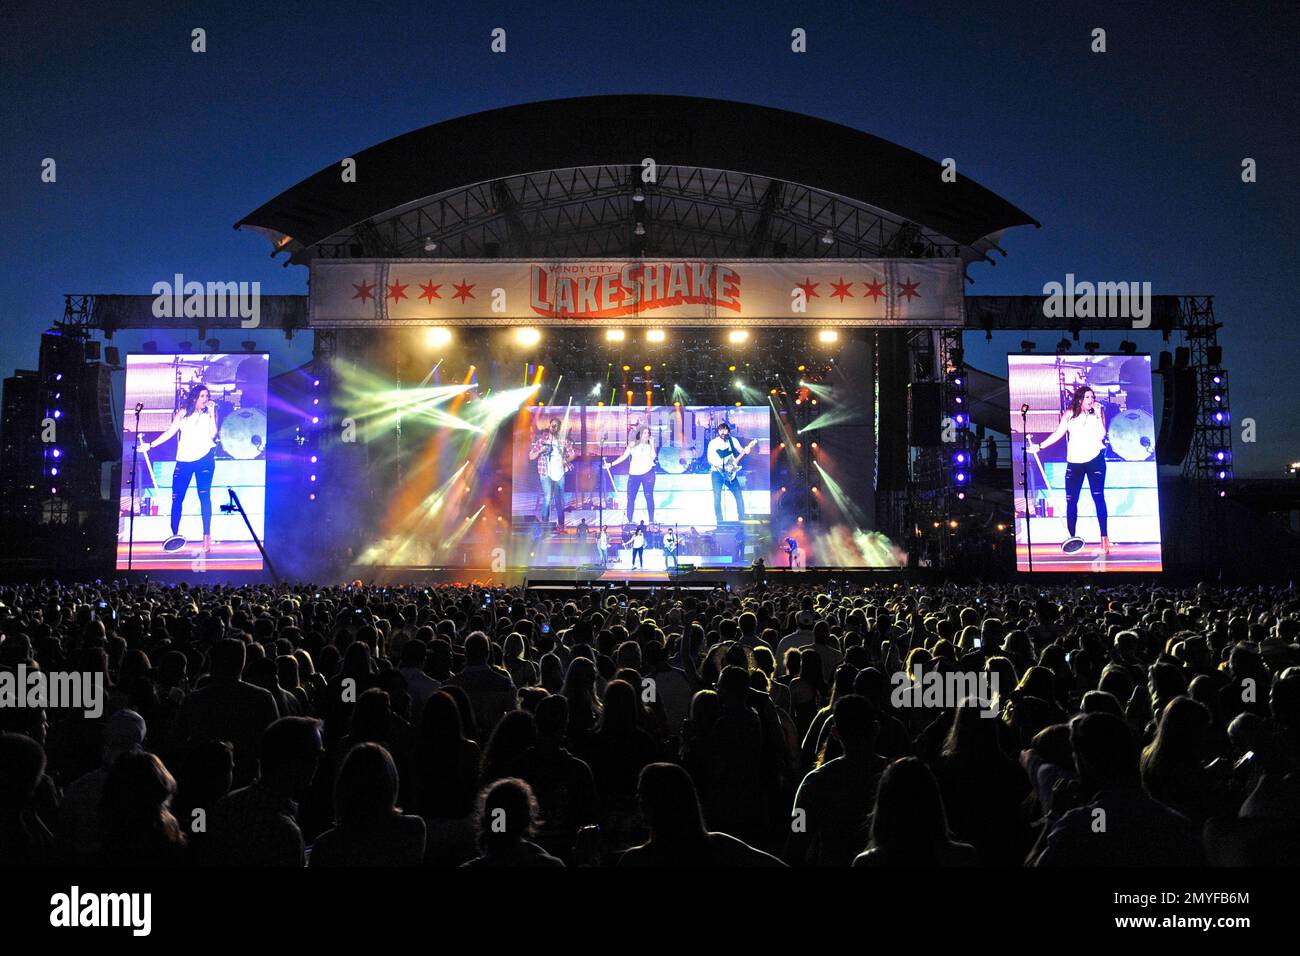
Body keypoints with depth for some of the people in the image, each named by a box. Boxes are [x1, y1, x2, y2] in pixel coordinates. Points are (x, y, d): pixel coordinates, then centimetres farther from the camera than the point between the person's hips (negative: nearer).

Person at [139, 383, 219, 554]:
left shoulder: (209, 413, 8)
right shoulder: (183, 413, 11)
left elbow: (212, 434, -6)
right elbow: (169, 432, 10)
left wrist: (212, 413, -7)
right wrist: (150, 445, 5)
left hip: (204, 458, -2)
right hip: (184, 460, 2)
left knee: (204, 495, -10)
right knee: (176, 498, 0)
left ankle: (207, 536, -8)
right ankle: (175, 535, 10)